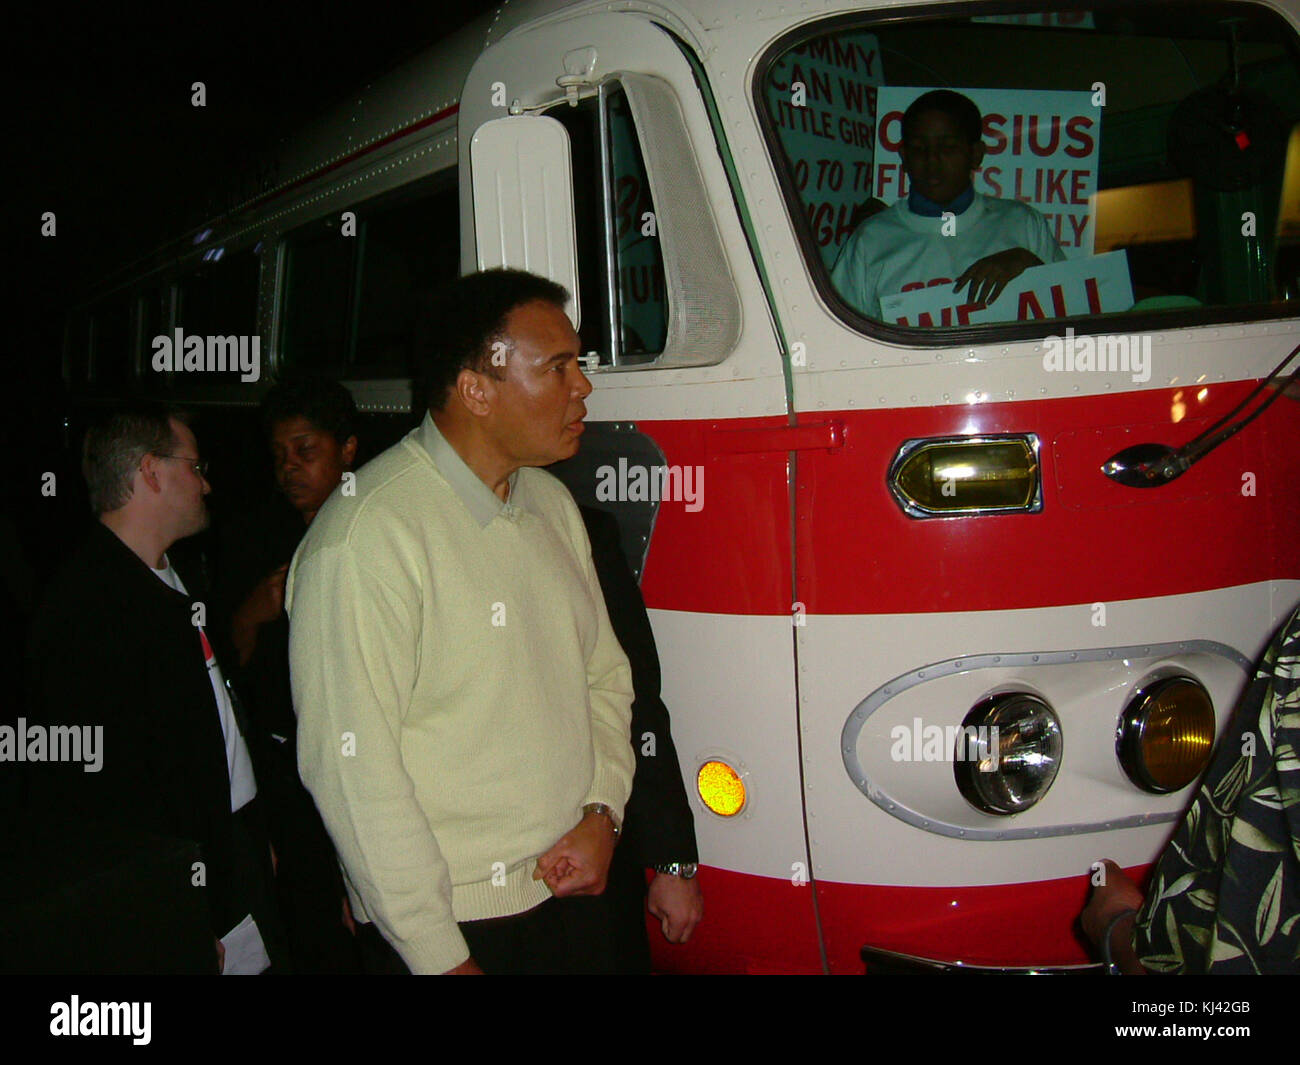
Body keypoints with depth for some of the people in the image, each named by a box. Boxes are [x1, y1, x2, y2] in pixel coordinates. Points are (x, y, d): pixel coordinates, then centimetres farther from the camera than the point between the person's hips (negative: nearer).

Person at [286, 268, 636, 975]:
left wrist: (601, 812, -1)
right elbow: (351, 767, -20)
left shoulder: (553, 504, 7)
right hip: (451, 921, -6)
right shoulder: (365, 536, -18)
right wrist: (440, 958, -17)